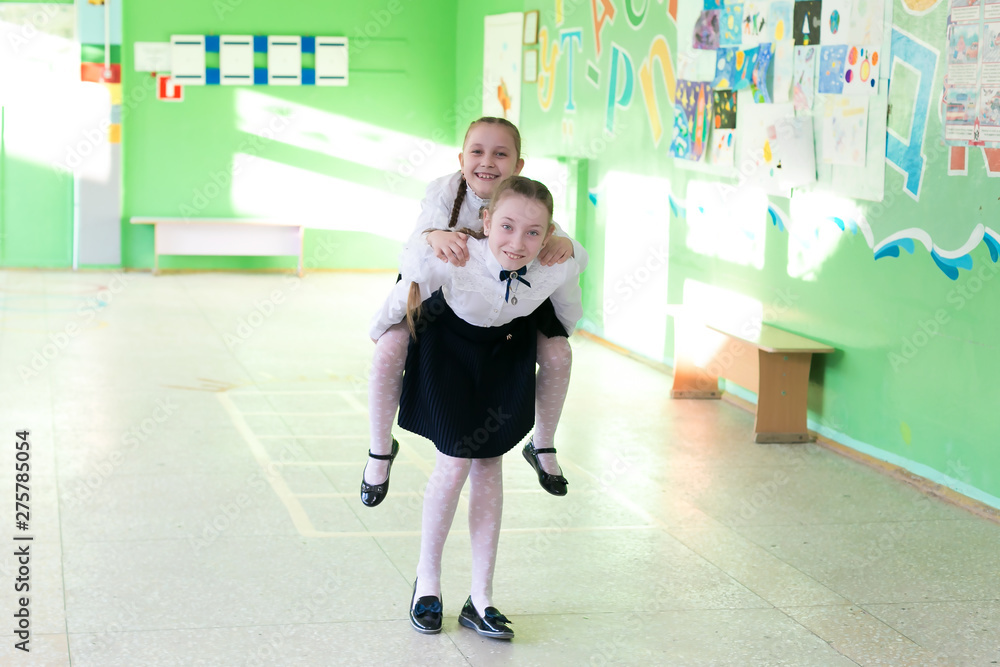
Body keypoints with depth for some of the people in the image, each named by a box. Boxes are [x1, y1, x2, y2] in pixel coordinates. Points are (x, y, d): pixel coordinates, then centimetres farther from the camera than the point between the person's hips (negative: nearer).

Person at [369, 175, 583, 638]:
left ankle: (480, 599, 12)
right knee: (455, 462, -6)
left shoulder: (559, 269, -31)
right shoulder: (449, 261, -39)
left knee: (488, 462, 5)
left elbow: (568, 315, -6)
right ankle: (427, 580, 17)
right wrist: (380, 331, 1)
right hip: (449, 345, -2)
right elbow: (406, 289, -17)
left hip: (506, 351, 2)